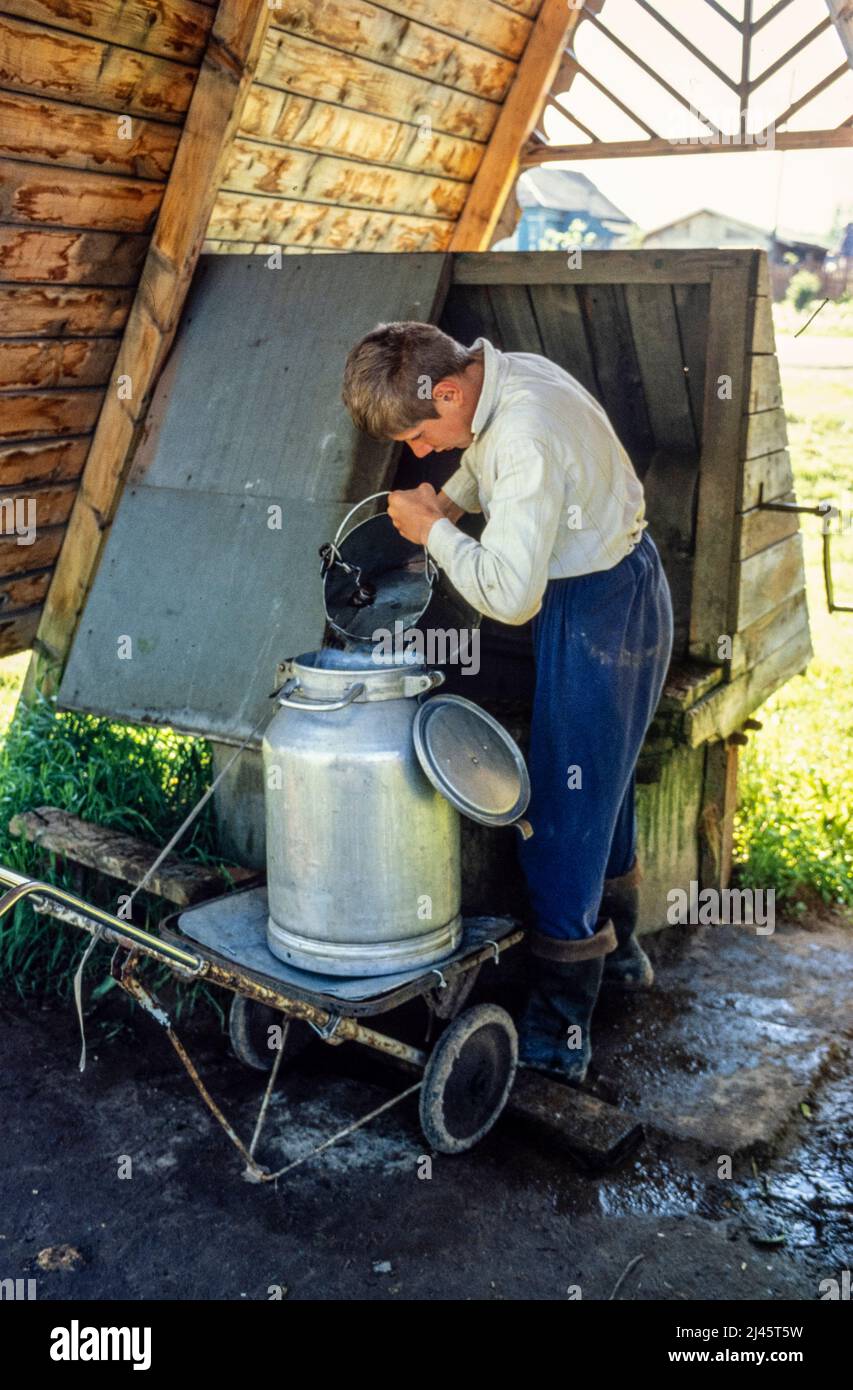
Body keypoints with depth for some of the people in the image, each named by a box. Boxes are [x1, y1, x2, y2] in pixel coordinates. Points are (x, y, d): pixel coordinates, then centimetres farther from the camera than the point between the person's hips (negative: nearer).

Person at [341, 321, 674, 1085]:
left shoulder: (526, 439, -31)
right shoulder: (505, 371, 0)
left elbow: (509, 594, -31)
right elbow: (484, 453, 23)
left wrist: (433, 530, -17)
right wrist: (453, 500, 4)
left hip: (598, 614, -10)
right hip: (623, 591, 10)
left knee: (563, 819, -5)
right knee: (604, 786, 24)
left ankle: (557, 1038, 6)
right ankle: (618, 946, 45)